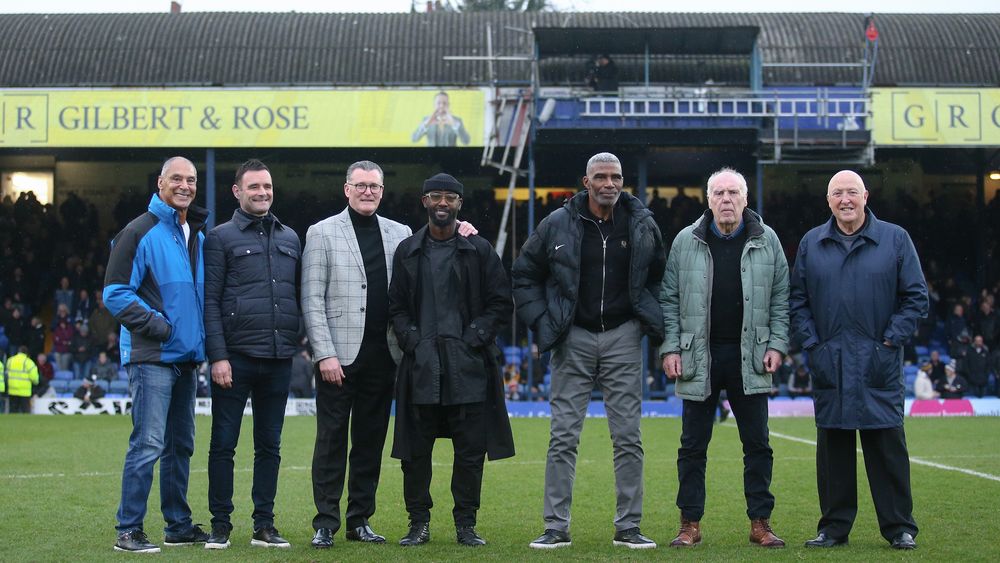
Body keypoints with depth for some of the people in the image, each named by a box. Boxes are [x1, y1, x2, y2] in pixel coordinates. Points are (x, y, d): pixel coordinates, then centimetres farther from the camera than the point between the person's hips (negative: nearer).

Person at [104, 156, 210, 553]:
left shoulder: (197, 235, 15)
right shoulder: (140, 233, -8)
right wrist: (158, 325, -17)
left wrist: (202, 336, 9)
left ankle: (178, 525, 21)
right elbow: (115, 293, -12)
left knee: (181, 445, 13)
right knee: (148, 443, -11)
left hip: (186, 357, 8)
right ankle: (129, 531, -7)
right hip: (152, 356, -8)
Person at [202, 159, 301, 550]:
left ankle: (264, 525, 14)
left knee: (269, 446, 8)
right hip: (235, 356, -4)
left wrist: (296, 343, 8)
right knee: (223, 444, 0)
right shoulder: (221, 238, 1)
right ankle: (220, 525, 6)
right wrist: (217, 356, -12)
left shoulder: (290, 238, 15)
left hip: (278, 358, 4)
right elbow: (210, 301, -4)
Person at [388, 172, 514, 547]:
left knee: (471, 449, 0)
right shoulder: (408, 251, 11)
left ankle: (466, 525, 10)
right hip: (421, 365, 1)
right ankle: (419, 523, 12)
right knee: (415, 450, 2)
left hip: (468, 365, -1)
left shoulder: (479, 250, 6)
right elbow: (396, 306, 11)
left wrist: (473, 338, -6)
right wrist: (412, 340, -4)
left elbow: (501, 303, 5)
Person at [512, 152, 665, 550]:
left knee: (628, 438, 1)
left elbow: (661, 276, 19)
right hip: (574, 338, -1)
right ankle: (556, 527, 3)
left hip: (623, 337, 1)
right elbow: (523, 273, 8)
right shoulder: (559, 224, -2)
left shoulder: (642, 225, 3)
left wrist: (653, 320, 8)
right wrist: (542, 321, 0)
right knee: (563, 437, -2)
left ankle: (628, 527, 8)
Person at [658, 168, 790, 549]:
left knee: (757, 444, 4)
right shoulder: (686, 241, 3)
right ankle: (690, 524, 11)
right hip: (698, 357, 0)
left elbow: (780, 298, 7)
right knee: (693, 445, 3)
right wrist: (670, 348, -2)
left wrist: (776, 344, -2)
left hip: (749, 359, 0)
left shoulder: (766, 240, 4)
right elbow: (669, 299, 5)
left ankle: (760, 523, 12)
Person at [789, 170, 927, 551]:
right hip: (829, 363, 2)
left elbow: (916, 296, 3)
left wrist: (891, 340, -5)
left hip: (878, 364, -2)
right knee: (833, 447, 5)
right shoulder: (811, 244, 10)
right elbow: (797, 300, 11)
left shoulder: (895, 239, 3)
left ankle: (899, 527, 7)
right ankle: (834, 527, 12)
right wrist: (811, 344, 0)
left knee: (888, 446, 0)